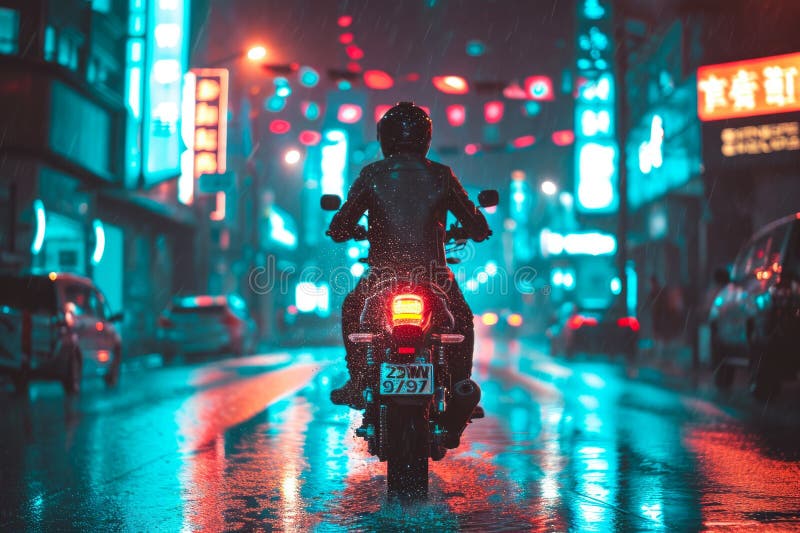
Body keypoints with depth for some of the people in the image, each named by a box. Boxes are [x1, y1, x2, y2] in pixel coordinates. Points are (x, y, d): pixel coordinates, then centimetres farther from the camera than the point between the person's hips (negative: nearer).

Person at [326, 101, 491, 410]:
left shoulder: (372, 175, -2)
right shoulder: (441, 176, 0)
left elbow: (338, 229, 0)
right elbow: (478, 228, 4)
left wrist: (356, 231, 24)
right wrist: (471, 232, 28)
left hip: (384, 271, 0)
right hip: (432, 269, 0)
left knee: (351, 311, 30)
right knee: (462, 322, 28)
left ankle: (358, 385, 26)